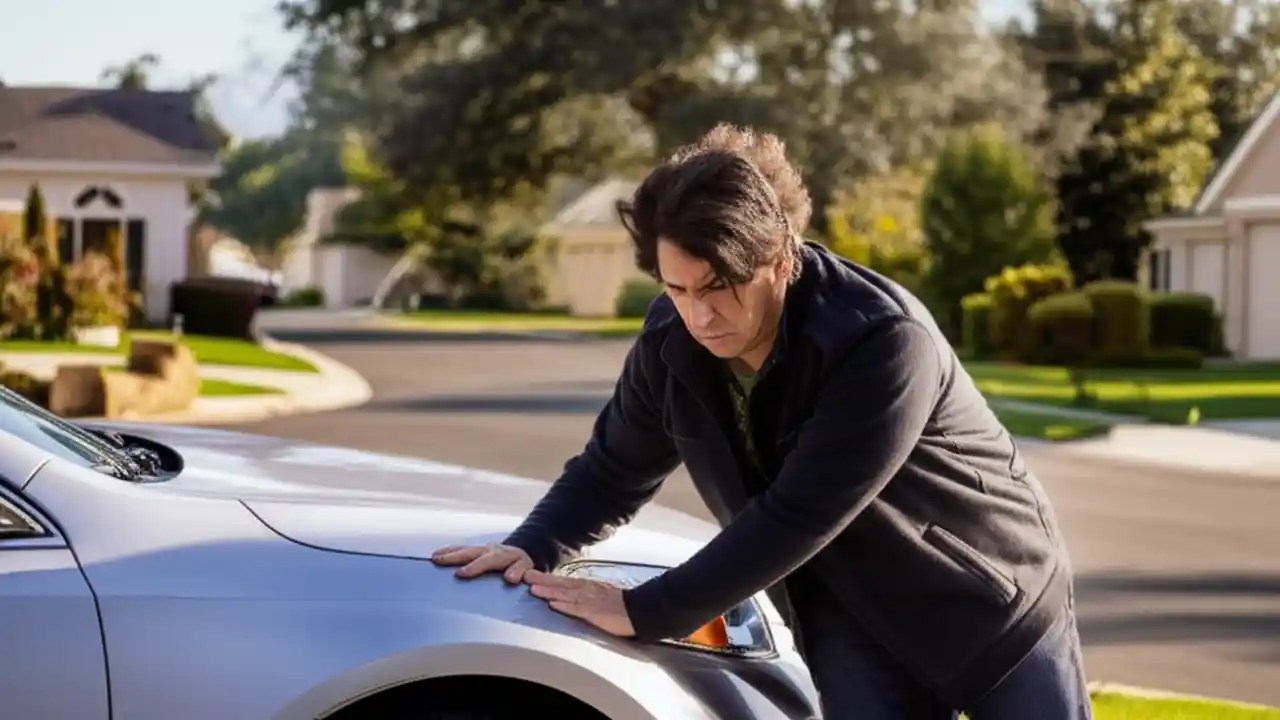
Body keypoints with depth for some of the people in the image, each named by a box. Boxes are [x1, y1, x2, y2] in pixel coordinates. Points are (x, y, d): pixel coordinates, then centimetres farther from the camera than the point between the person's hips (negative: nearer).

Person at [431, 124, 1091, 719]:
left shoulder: (886, 343, -34)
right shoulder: (671, 341, -13)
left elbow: (793, 520, -35)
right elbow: (612, 469, 3)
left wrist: (644, 613, -31)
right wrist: (532, 549, -16)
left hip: (994, 604, -4)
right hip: (856, 629, 4)